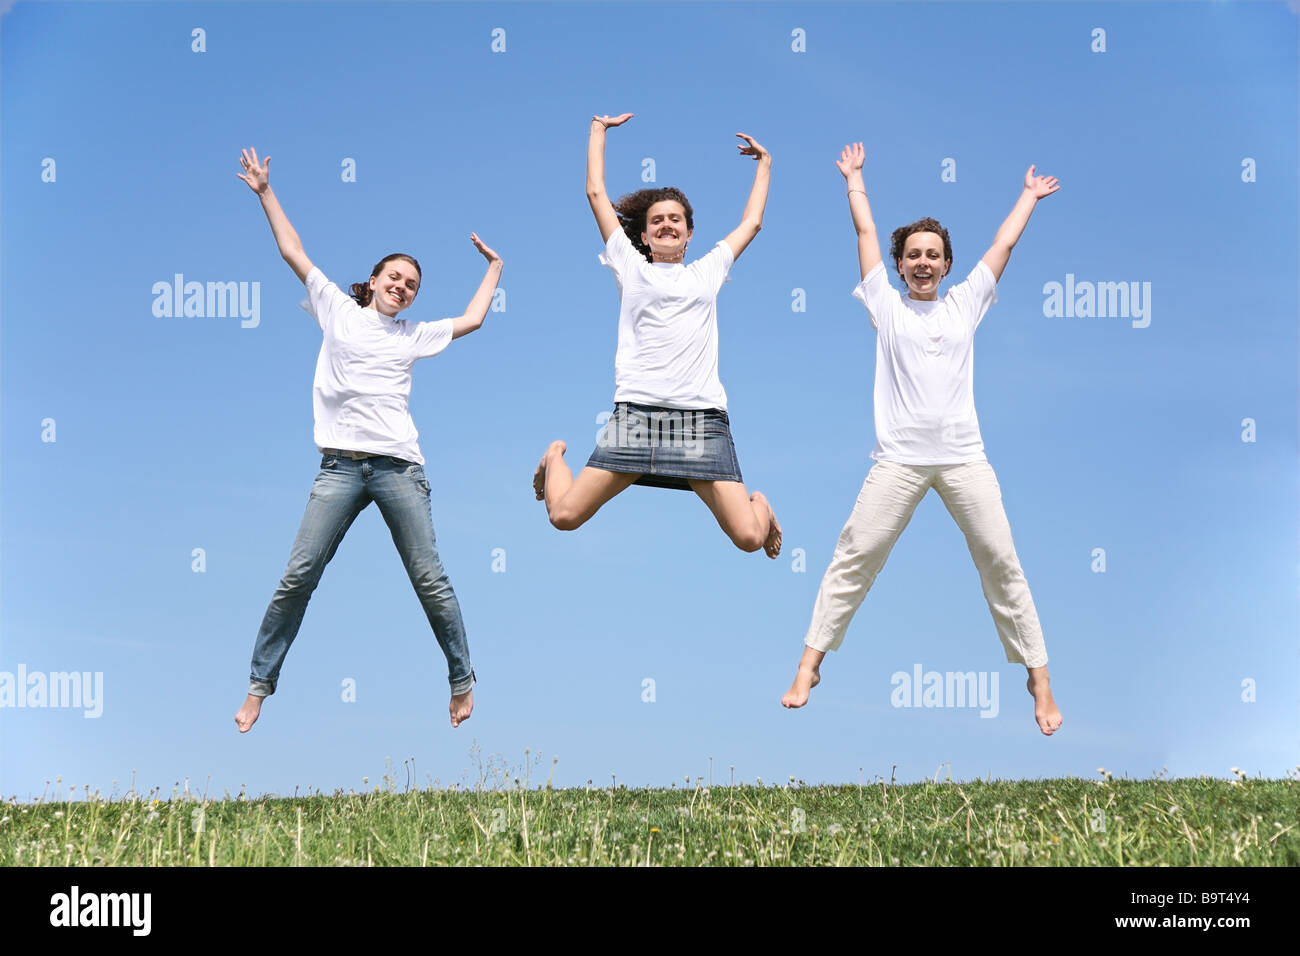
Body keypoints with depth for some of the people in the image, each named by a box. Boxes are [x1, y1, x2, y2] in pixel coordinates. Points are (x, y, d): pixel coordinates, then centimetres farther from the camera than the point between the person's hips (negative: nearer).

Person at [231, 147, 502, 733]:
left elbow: (472, 319, 26)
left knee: (429, 580, 1)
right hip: (341, 465, -1)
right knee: (297, 577, -6)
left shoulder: (413, 336, 17)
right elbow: (292, 252, 15)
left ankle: (463, 680, 13)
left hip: (399, 466, 1)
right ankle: (259, 685, 2)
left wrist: (494, 266, 34)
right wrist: (265, 194, 14)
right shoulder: (338, 310, 14)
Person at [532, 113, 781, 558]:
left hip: (701, 418, 1)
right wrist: (598, 128, 28)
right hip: (636, 415, -1)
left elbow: (751, 223, 34)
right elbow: (596, 192, 19)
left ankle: (758, 502, 28)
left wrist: (764, 164, 42)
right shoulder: (630, 267, 16)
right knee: (565, 516, -6)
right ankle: (556, 458, 30)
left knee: (749, 537, -12)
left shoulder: (707, 272, 20)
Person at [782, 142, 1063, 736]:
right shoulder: (885, 306, 9)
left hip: (964, 458, 1)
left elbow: (1003, 243, 22)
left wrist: (1030, 196, 33)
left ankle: (1039, 679, 7)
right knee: (854, 559, -3)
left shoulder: (965, 304, 13)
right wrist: (853, 177, 26)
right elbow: (866, 232, 16)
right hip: (900, 459, -1)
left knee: (1002, 564, 0)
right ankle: (810, 663, 6)